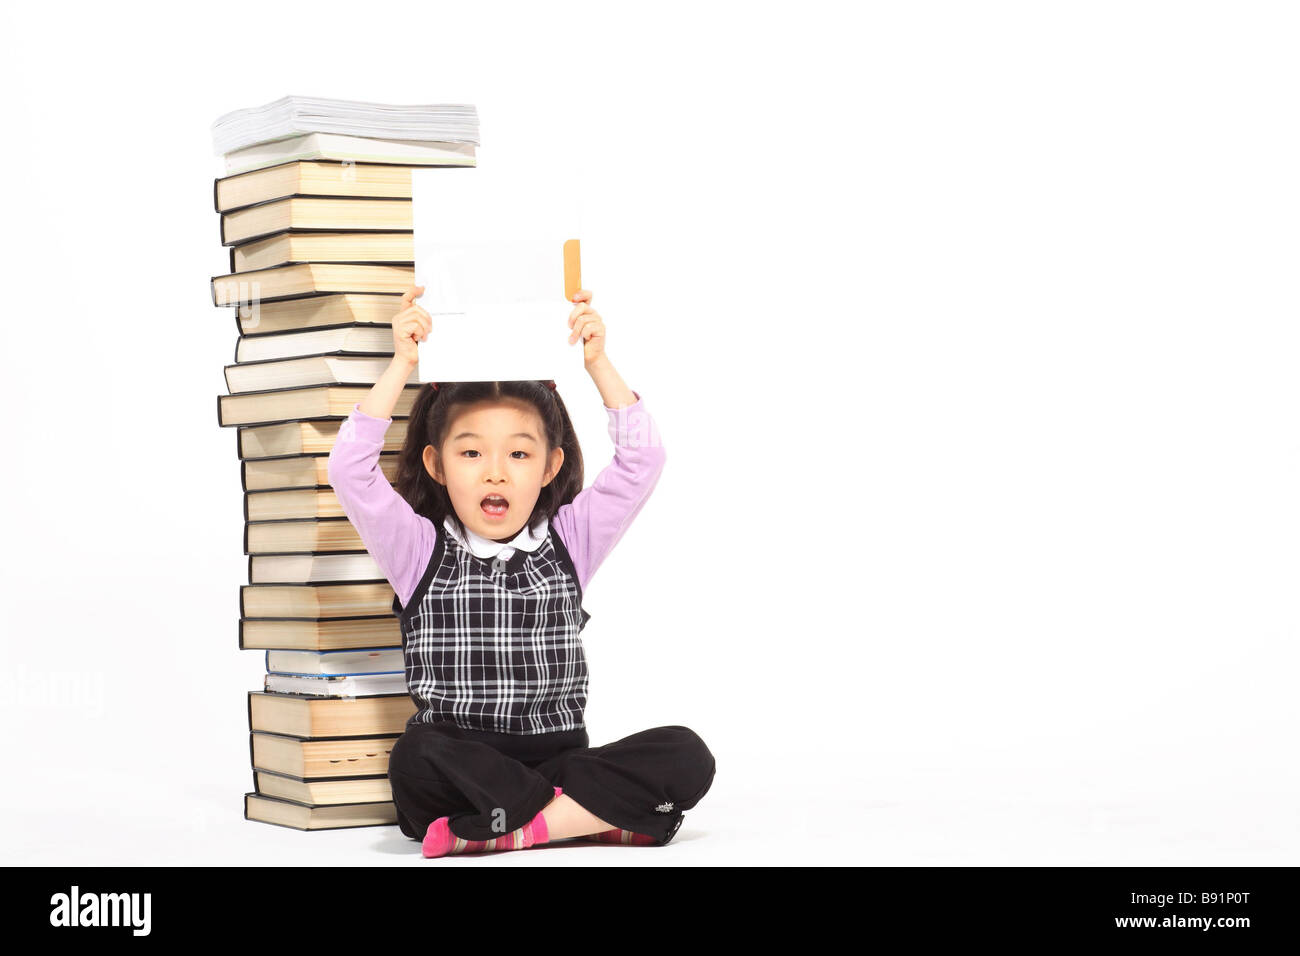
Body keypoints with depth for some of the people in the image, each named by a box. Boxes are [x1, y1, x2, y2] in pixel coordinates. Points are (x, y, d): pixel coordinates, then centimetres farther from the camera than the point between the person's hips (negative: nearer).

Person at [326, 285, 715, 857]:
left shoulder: (568, 543, 10)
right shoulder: (419, 550, 5)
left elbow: (641, 461, 4)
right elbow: (350, 470, -7)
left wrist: (597, 362, -1)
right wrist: (401, 365, -7)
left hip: (559, 760, 2)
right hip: (459, 769, -2)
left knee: (685, 757, -23)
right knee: (415, 756, -37)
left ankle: (519, 827, -26)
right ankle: (598, 815, -26)